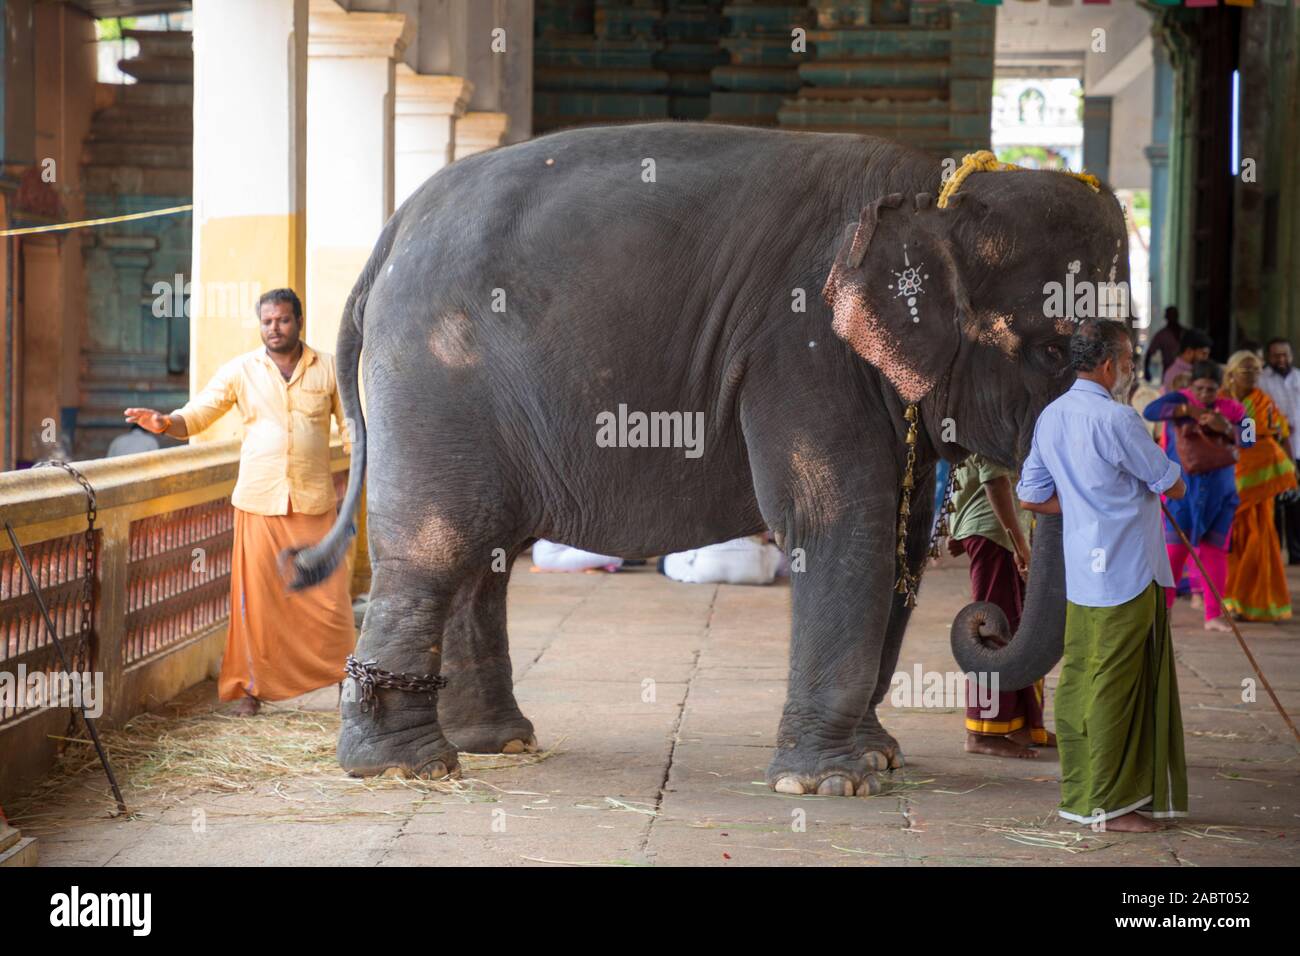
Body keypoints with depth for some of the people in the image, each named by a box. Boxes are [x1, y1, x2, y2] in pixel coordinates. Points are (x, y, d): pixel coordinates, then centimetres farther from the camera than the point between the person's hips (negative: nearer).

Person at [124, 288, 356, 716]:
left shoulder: (329, 369, 4)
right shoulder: (240, 370, 4)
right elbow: (196, 415, 1)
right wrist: (165, 423, -20)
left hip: (314, 503, 0)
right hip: (259, 503, 0)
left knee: (327, 597, -1)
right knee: (256, 598, 2)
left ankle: (343, 677, 15)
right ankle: (253, 685, 12)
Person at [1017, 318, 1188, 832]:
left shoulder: (1050, 418, 9)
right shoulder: (1116, 419, -16)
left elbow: (1031, 496, 15)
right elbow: (1173, 486, -7)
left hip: (1081, 573, 8)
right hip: (1124, 574, -8)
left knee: (1079, 683, 11)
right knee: (1115, 688, -3)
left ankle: (1078, 794, 17)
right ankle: (1109, 804, 1)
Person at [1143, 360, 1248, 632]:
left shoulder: (1231, 408, 4)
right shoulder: (1180, 400, -2)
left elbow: (1248, 439, -8)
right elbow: (1150, 411, -19)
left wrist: (1226, 427, -26)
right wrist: (1187, 409, -26)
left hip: (1219, 490, 3)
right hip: (1183, 487, -2)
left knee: (1214, 550, 5)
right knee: (1174, 547, -6)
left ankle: (1214, 615, 10)